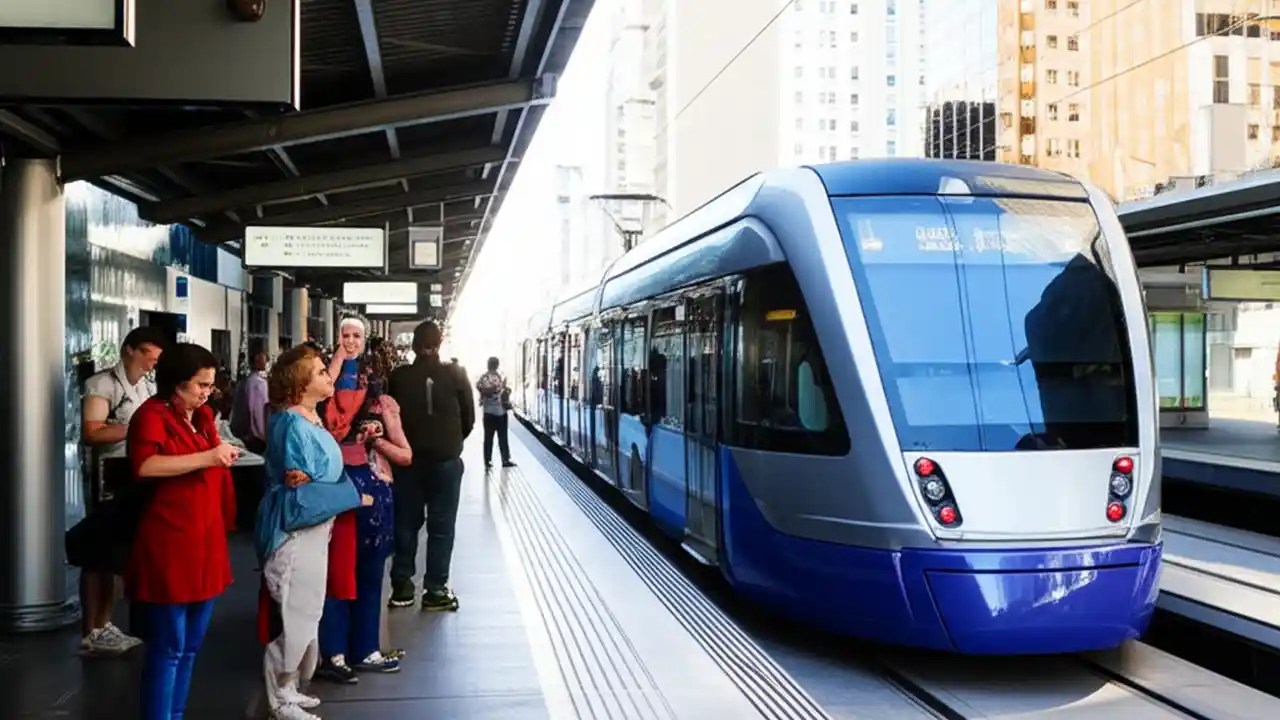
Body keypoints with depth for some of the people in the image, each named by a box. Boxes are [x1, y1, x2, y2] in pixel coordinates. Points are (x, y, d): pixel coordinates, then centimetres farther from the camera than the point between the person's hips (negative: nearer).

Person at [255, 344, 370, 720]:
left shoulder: (310, 419, 8)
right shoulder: (293, 425, -19)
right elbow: (302, 490, -22)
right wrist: (353, 496, -13)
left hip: (312, 528, 10)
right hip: (295, 530, -10)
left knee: (306, 611, 17)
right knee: (294, 614, -2)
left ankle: (288, 688, 29)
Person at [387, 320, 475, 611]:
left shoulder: (398, 376, -4)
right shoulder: (455, 374, -7)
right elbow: (469, 417, -2)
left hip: (408, 459, 2)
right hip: (446, 459, -2)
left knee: (406, 523, 11)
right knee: (441, 525, 4)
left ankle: (402, 587, 14)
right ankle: (435, 590, 5)